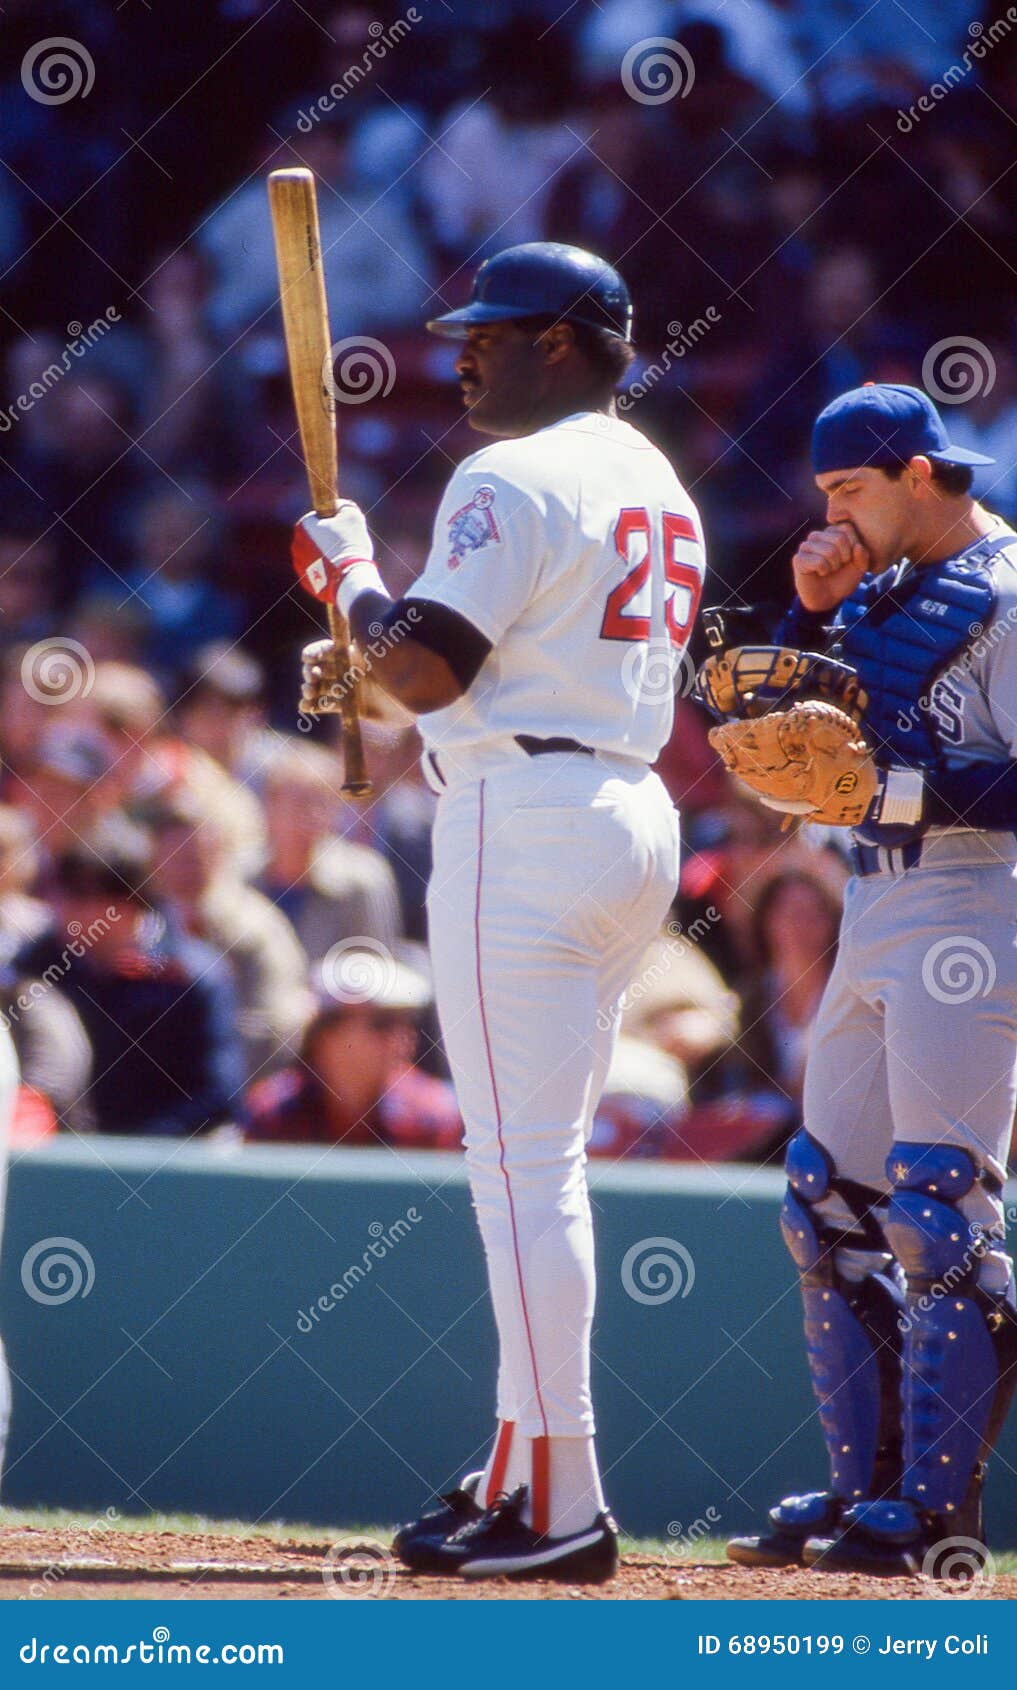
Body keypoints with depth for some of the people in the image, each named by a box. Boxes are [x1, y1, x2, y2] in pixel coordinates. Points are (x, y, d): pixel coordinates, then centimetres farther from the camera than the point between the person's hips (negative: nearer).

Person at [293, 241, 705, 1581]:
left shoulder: (515, 479, -11)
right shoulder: (659, 487, 19)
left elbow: (431, 670, -17)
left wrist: (351, 576, 1)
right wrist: (377, 669, 22)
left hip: (522, 819, -10)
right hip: (636, 813, 10)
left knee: (522, 1167, -10)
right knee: (542, 1163, 17)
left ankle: (559, 1502, -13)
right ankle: (527, 1467, 20)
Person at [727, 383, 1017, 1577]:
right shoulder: (883, 587, 16)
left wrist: (894, 785, -24)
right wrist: (812, 610, 4)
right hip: (875, 918, 10)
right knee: (831, 1209, 10)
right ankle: (866, 1486, 16)